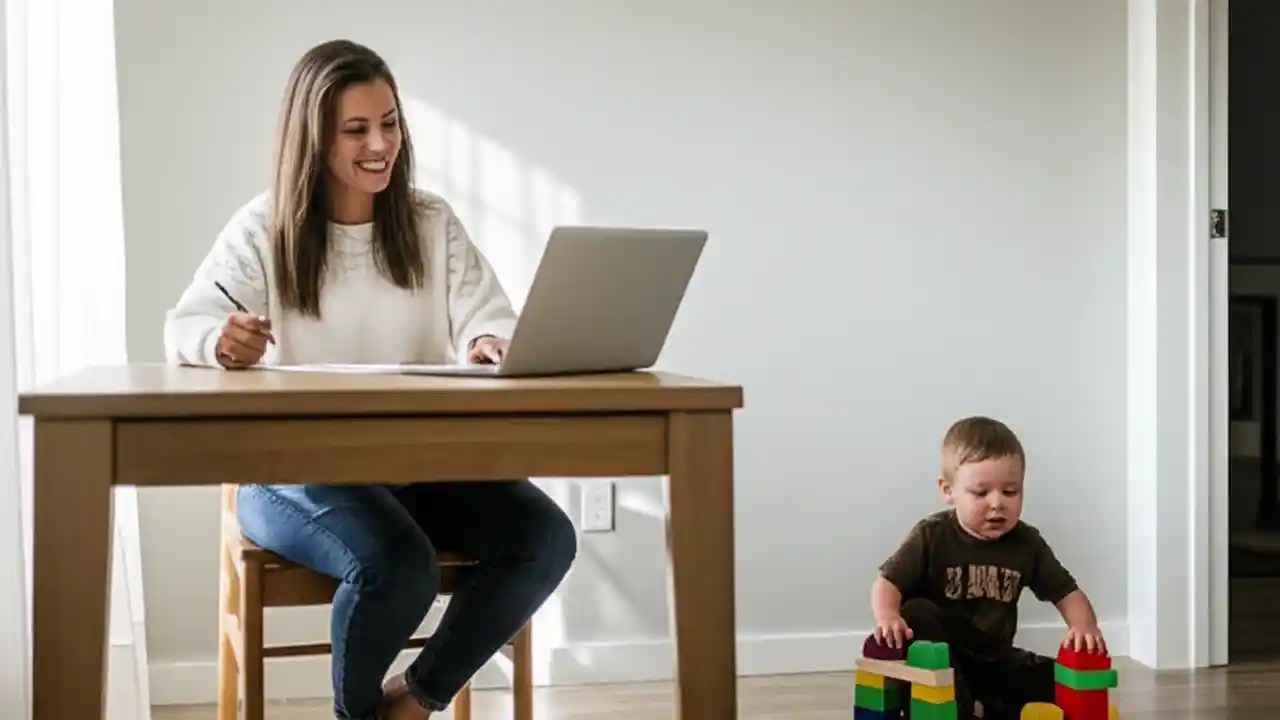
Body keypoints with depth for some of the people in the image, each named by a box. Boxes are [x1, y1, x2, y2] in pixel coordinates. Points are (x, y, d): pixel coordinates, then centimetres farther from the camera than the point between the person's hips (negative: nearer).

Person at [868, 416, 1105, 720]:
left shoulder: (1027, 544, -4)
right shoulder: (932, 536, -14)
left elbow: (1067, 593, -1)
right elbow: (887, 582, -19)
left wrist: (1084, 626, -24)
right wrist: (887, 616, -43)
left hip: (995, 662, 4)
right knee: (917, 615, -34)